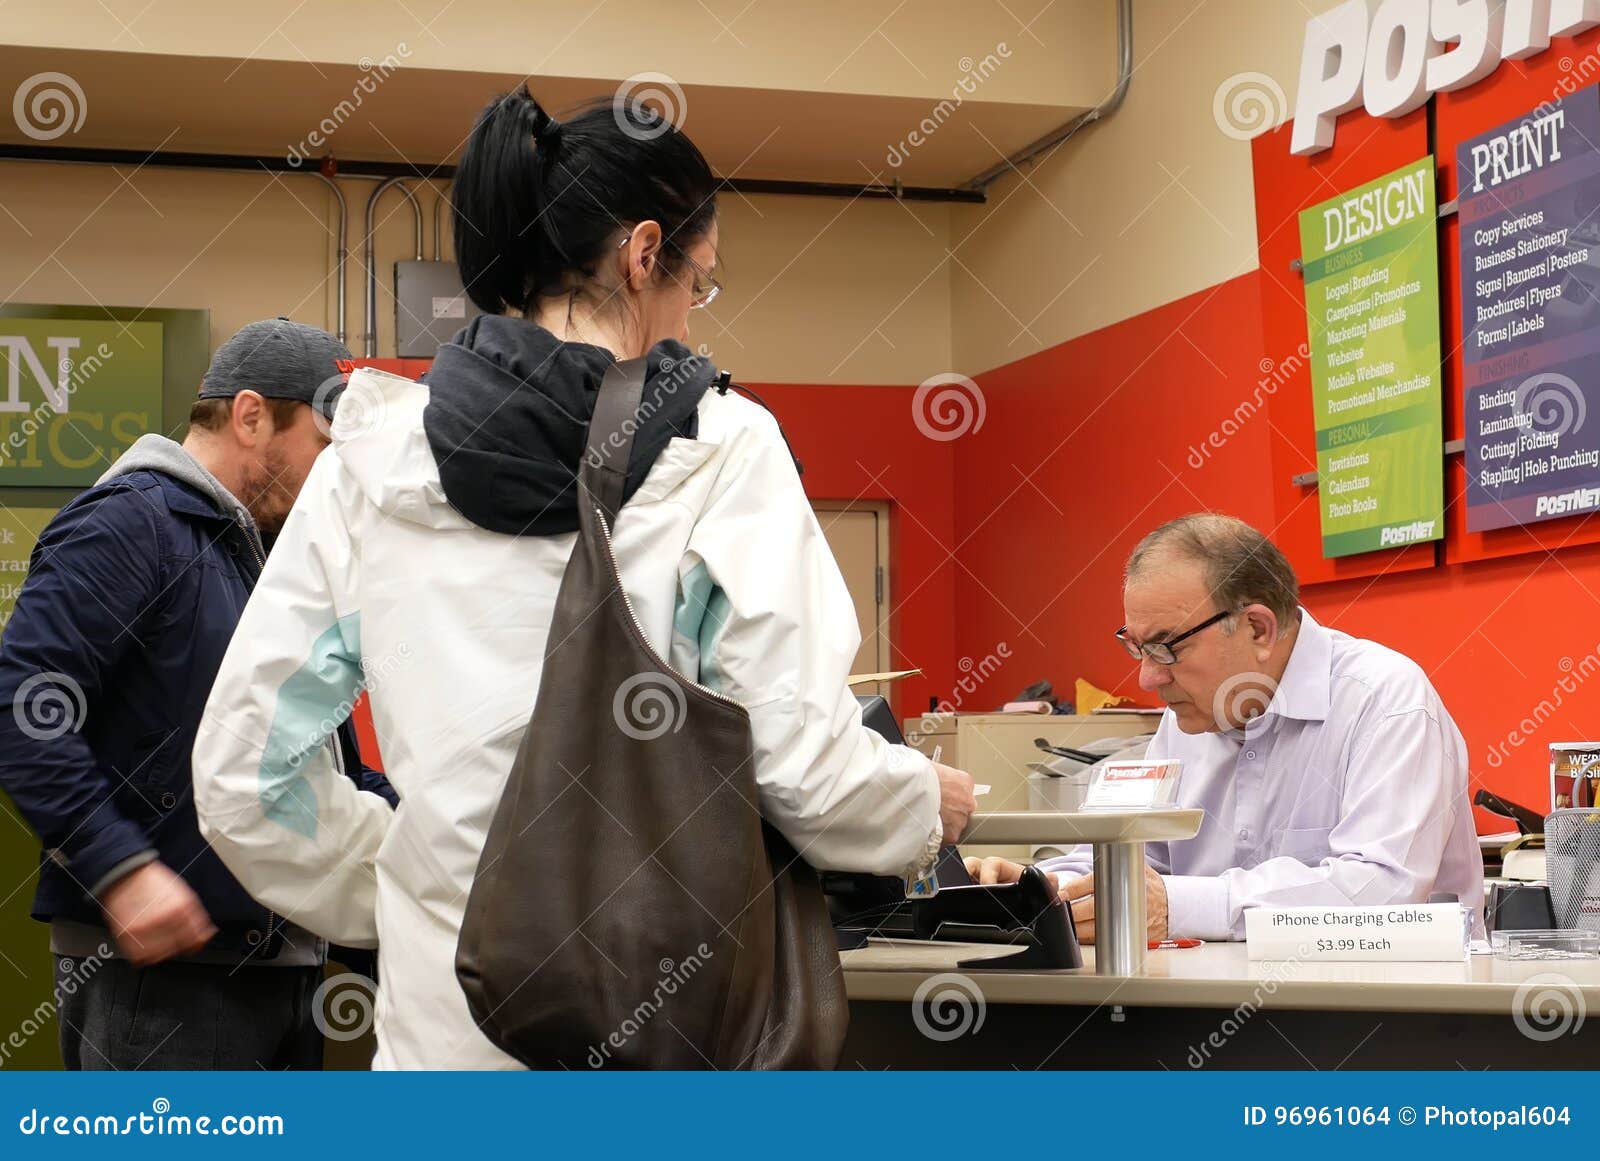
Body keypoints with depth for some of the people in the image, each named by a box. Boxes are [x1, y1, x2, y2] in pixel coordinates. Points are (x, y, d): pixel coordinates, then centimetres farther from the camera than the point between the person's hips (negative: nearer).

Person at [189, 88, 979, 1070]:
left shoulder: (369, 465, 3)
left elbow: (239, 772, 6)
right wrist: (927, 806, 11)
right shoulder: (722, 452, -7)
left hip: (454, 1024, 3)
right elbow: (806, 765, -10)